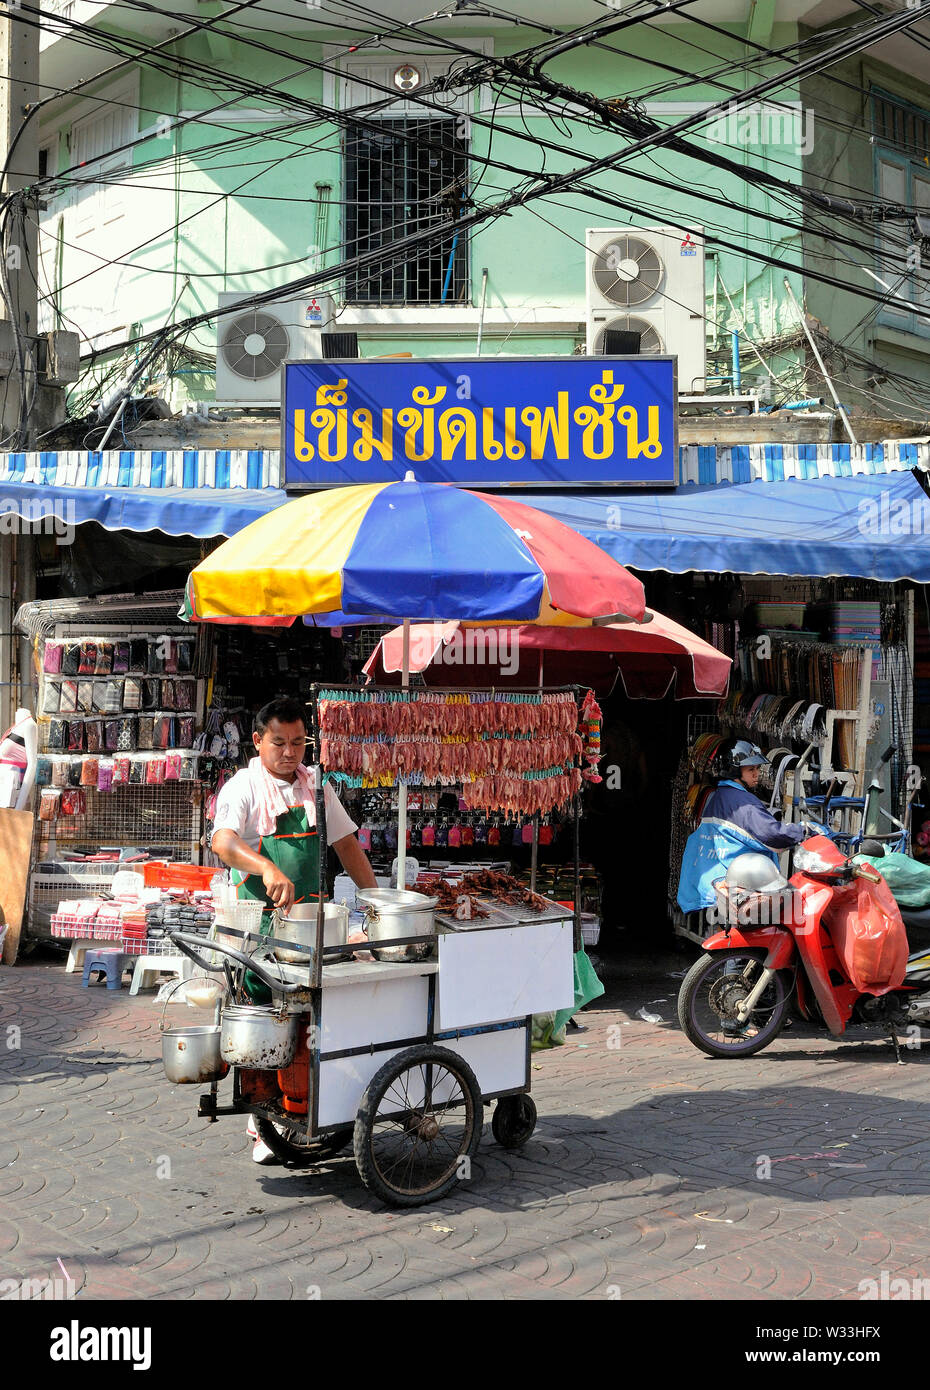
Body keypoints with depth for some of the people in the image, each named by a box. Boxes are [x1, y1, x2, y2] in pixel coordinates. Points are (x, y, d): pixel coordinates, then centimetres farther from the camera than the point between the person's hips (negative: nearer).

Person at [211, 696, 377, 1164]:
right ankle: (262, 1127, 7)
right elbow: (223, 840, -24)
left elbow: (346, 844, 20)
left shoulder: (315, 788, 12)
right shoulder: (243, 788, -5)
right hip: (260, 922, -4)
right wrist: (268, 869, -42)